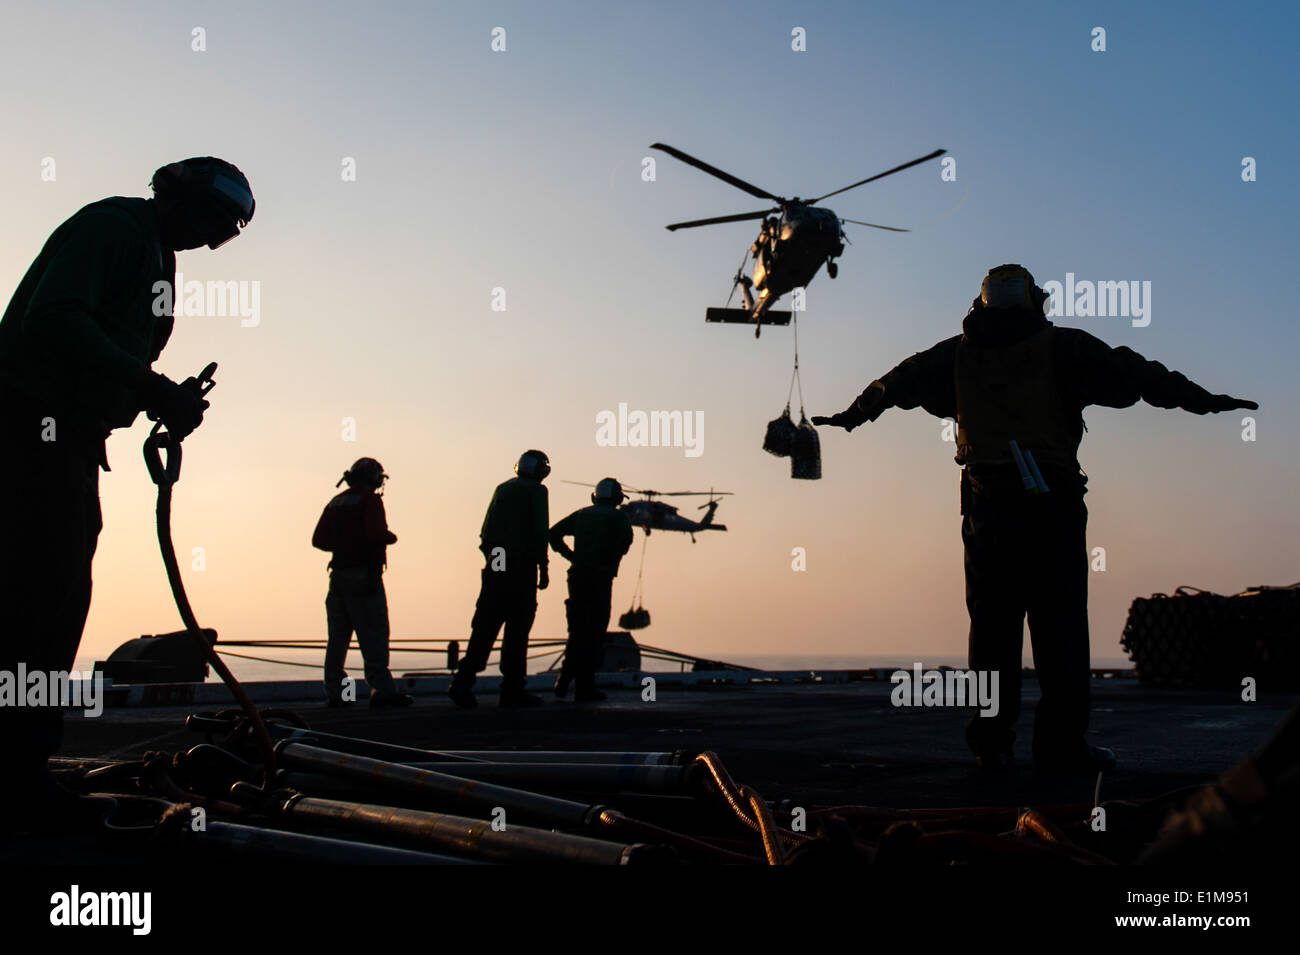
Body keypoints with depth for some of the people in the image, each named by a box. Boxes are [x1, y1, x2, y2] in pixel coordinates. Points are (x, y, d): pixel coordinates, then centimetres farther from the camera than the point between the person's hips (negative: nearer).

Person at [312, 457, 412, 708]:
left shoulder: (335, 502, 14)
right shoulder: (370, 500, -6)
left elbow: (318, 540, 13)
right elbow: (376, 534, -19)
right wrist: (391, 537, 1)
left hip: (339, 573, 7)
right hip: (365, 573, -7)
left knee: (338, 635, 10)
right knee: (373, 633, -7)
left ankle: (334, 691, 12)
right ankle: (381, 689, -11)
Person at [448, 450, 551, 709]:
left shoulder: (502, 488, 17)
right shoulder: (536, 491, -1)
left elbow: (486, 531, 15)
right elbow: (540, 532, -9)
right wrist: (543, 568, -7)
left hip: (495, 568, 6)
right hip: (522, 567, -6)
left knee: (485, 626, 4)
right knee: (518, 628, -2)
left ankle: (463, 681, -6)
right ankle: (512, 688, -2)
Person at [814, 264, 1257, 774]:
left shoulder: (958, 354, 13)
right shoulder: (1062, 348, 3)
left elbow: (899, 381, 24)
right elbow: (1132, 373, 3)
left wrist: (851, 416, 39)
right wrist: (1204, 401, 10)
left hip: (986, 506, 4)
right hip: (1050, 505, -3)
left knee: (992, 623, 8)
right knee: (1060, 626, -2)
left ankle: (989, 742, 10)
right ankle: (1061, 746, -3)